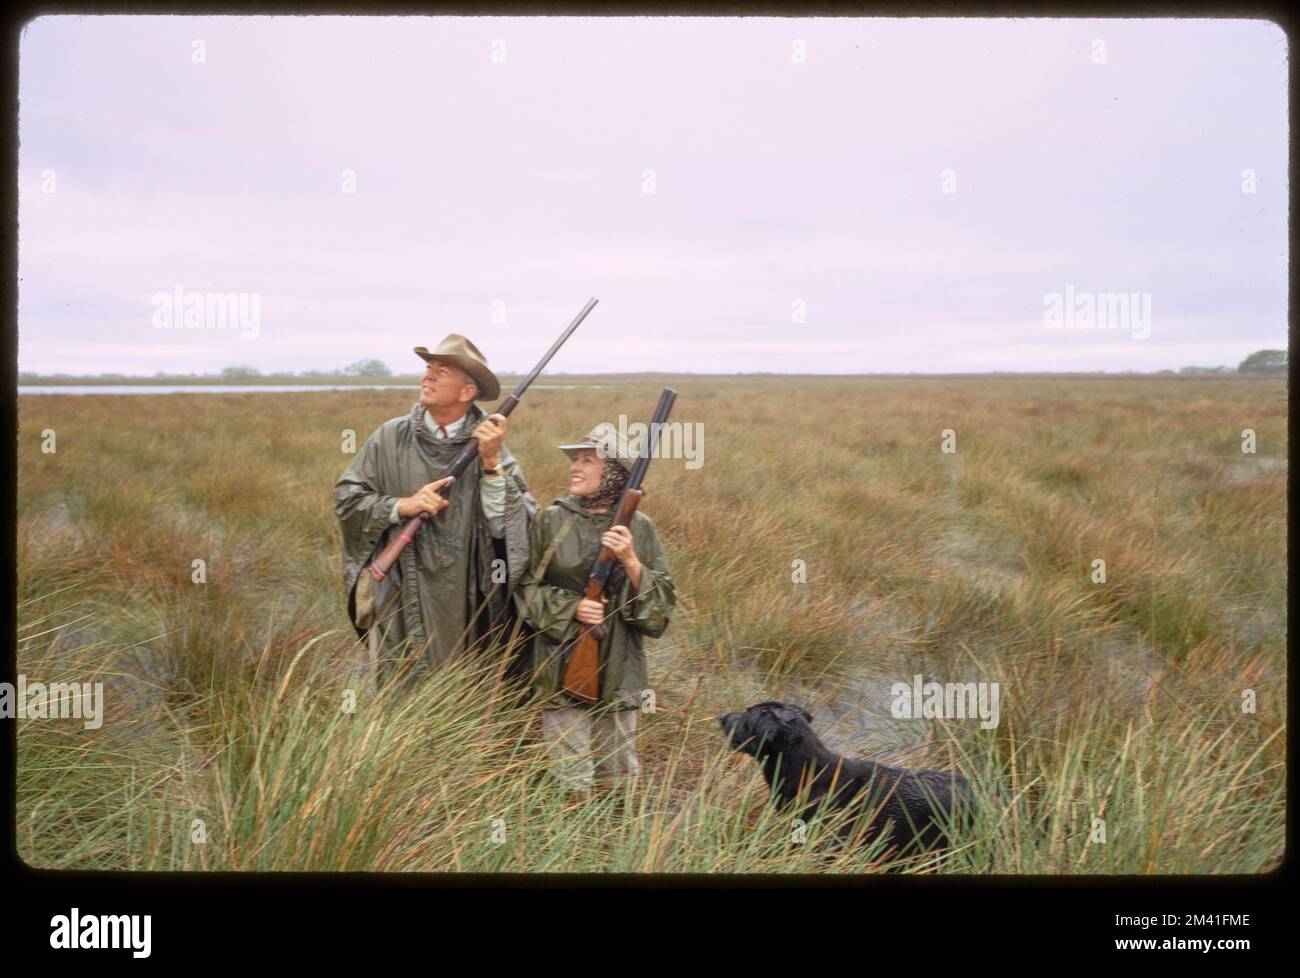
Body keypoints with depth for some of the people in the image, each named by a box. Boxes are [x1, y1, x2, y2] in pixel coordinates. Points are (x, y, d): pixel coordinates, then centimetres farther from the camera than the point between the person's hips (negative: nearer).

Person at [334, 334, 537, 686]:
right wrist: (402, 507, -12)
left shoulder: (489, 443, 0)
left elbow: (514, 523, -9)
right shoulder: (391, 437, 1)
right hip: (401, 608, 0)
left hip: (467, 606, 0)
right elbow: (346, 498, 2)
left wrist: (492, 463, -18)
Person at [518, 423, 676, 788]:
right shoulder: (552, 521, 1)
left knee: (618, 772, 9)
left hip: (619, 672, 1)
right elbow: (527, 589, 2)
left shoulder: (638, 527, 2)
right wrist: (570, 608, -13)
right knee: (570, 778, -1)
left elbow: (663, 604, -1)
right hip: (562, 670, -1)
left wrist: (631, 562, -16)